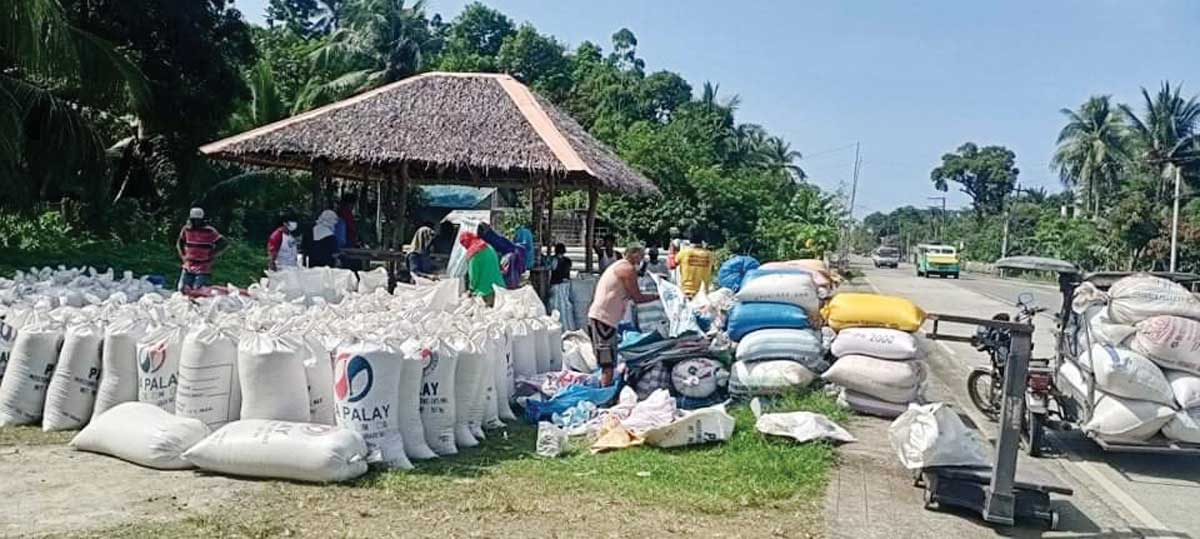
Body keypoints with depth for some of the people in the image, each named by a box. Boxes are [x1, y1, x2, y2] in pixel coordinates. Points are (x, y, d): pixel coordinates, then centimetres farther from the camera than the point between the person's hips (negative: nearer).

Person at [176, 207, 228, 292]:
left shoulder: (209, 231, -11)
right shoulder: (186, 229, 3)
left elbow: (224, 243, -14)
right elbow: (179, 243, 22)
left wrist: (213, 255, -10)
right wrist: (182, 255, 11)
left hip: (203, 269, -5)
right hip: (188, 267, 5)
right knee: (183, 289, 0)